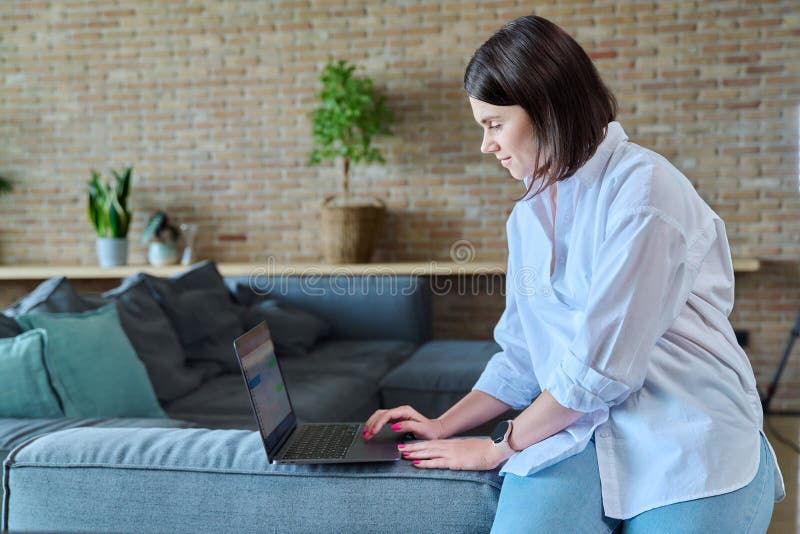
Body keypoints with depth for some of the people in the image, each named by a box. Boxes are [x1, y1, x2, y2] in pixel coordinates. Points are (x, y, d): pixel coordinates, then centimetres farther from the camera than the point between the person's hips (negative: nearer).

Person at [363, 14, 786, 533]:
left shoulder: (640, 189, -12)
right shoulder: (528, 215, 13)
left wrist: (498, 447, -7)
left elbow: (602, 364, -17)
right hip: (577, 435, 4)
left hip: (686, 446, -4)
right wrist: (444, 426, 8)